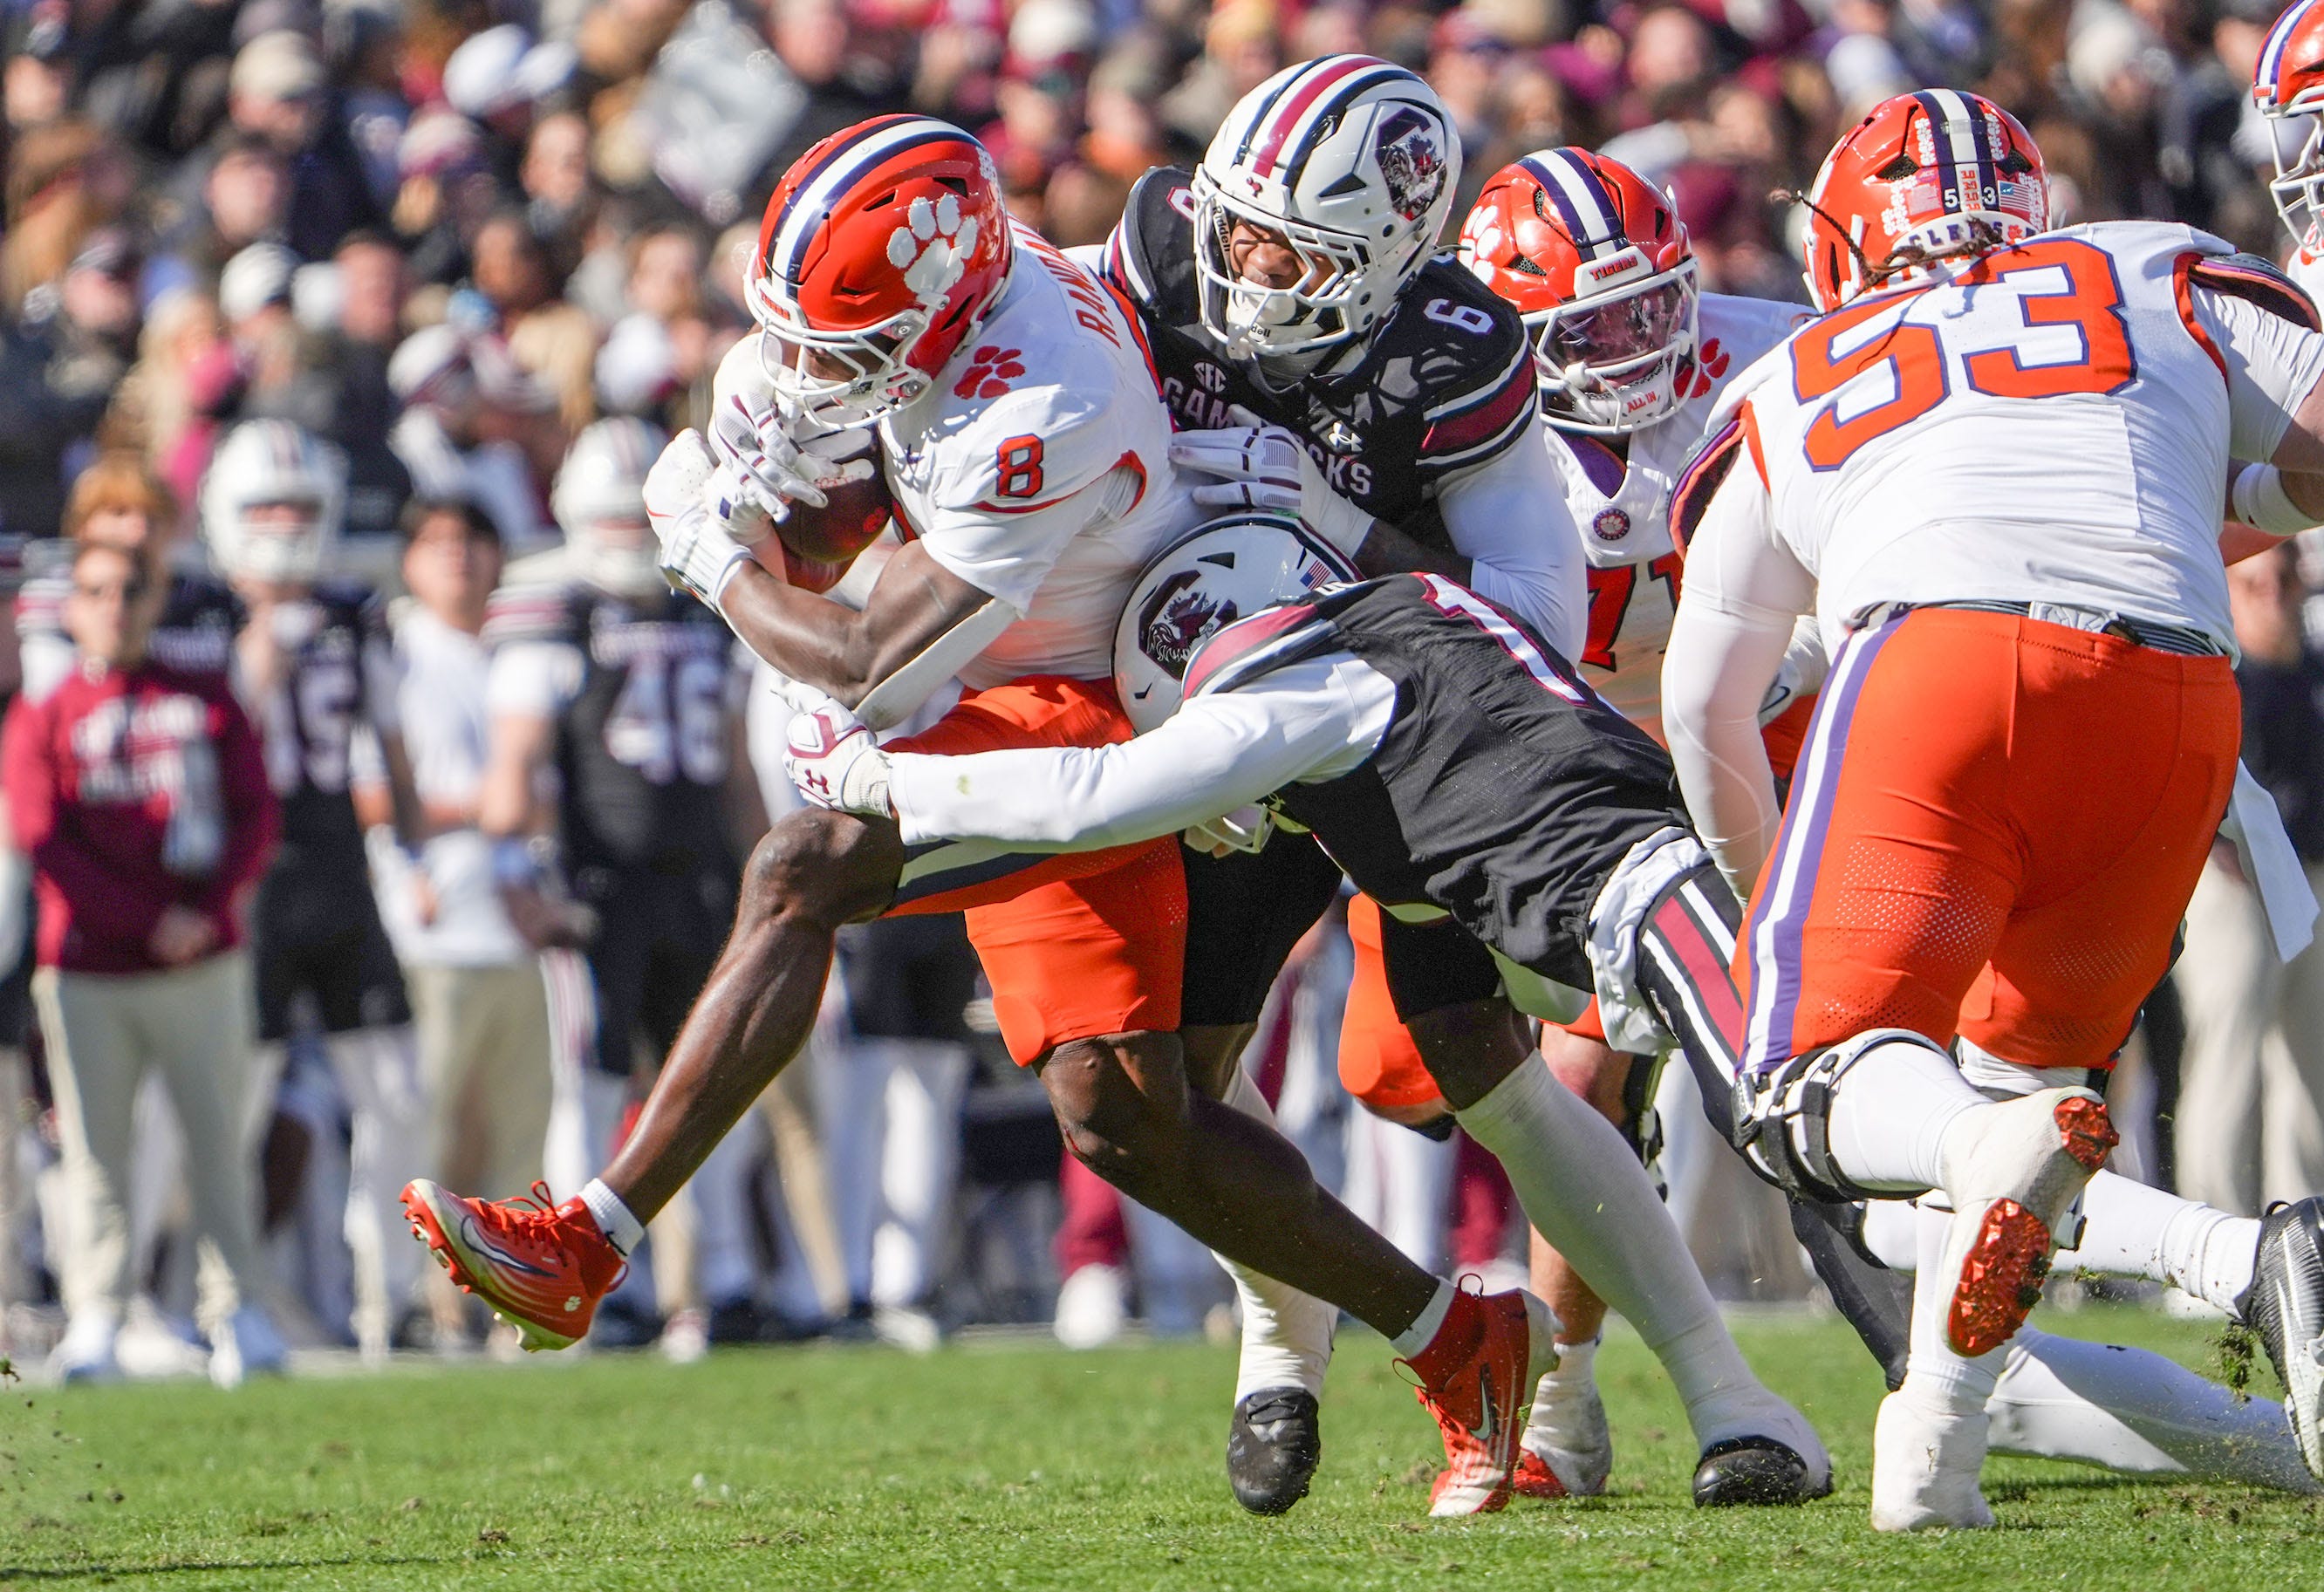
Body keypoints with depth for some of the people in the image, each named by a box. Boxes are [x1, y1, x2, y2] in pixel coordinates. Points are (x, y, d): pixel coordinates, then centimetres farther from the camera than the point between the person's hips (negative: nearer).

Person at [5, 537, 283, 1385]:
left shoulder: (207, 699, 11)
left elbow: (257, 814, 7)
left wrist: (212, 909, -9)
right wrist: (149, 923, -11)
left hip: (204, 966, 1)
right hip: (86, 971, -1)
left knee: (220, 1141, -2)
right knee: (94, 1150, -2)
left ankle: (235, 1309, 0)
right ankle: (94, 1320, 0)